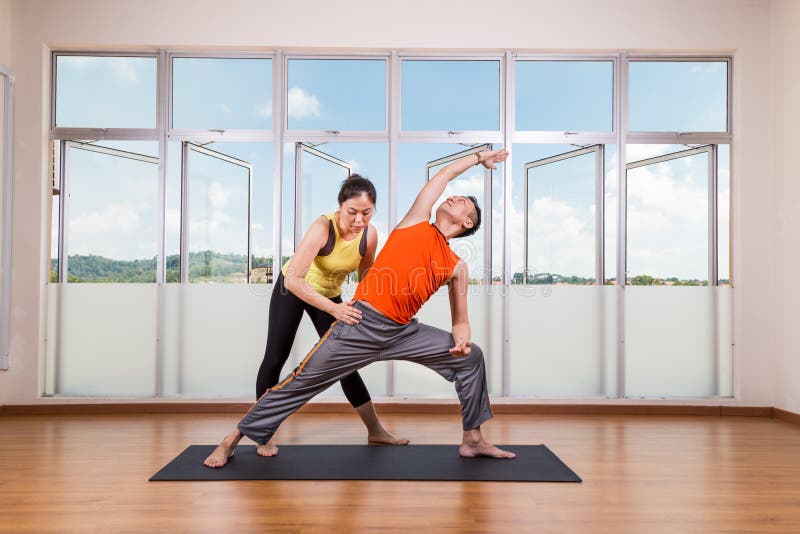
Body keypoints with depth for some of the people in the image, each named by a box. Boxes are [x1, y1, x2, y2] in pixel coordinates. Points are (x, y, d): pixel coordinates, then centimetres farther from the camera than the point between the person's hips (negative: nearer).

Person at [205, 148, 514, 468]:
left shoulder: (457, 267, 11)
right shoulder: (416, 221, 5)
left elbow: (461, 321, 16)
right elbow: (446, 173, 15)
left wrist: (461, 339, -8)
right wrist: (478, 157, 31)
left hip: (403, 332, 4)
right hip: (361, 324, -4)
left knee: (470, 357, 1)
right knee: (302, 382, -2)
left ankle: (472, 441, 16)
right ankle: (232, 441, 15)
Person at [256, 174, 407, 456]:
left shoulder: (370, 234, -20)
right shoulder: (323, 227, -35)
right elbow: (293, 279, -41)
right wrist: (333, 309, -47)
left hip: (330, 294, 4)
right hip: (293, 288, -4)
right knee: (275, 359, -1)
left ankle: (375, 431, 14)